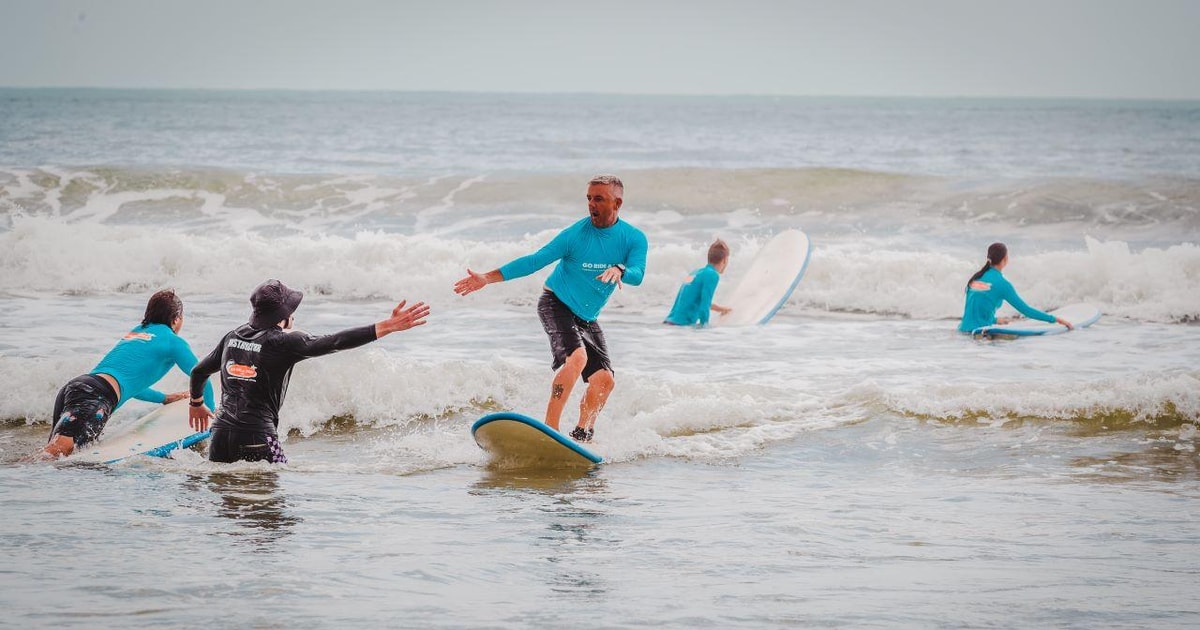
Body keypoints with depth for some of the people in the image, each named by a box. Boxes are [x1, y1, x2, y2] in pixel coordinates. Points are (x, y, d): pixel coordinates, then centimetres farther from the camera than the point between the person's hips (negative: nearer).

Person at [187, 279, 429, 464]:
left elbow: (199, 371, 26)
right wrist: (388, 327, -21)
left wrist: (196, 404, 47)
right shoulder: (284, 341, -8)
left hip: (221, 434, 6)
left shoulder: (232, 337, 13)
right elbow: (335, 342, -17)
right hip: (257, 437, -6)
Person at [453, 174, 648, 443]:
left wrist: (619, 270, -44)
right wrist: (487, 278, -18)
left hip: (586, 318, 5)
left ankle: (581, 436, 12)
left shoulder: (634, 238, -5)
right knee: (577, 357, -30)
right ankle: (549, 428, -31)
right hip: (556, 305, -5)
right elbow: (535, 261, -13)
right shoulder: (577, 234, -15)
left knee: (604, 379, -5)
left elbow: (637, 275, -20)